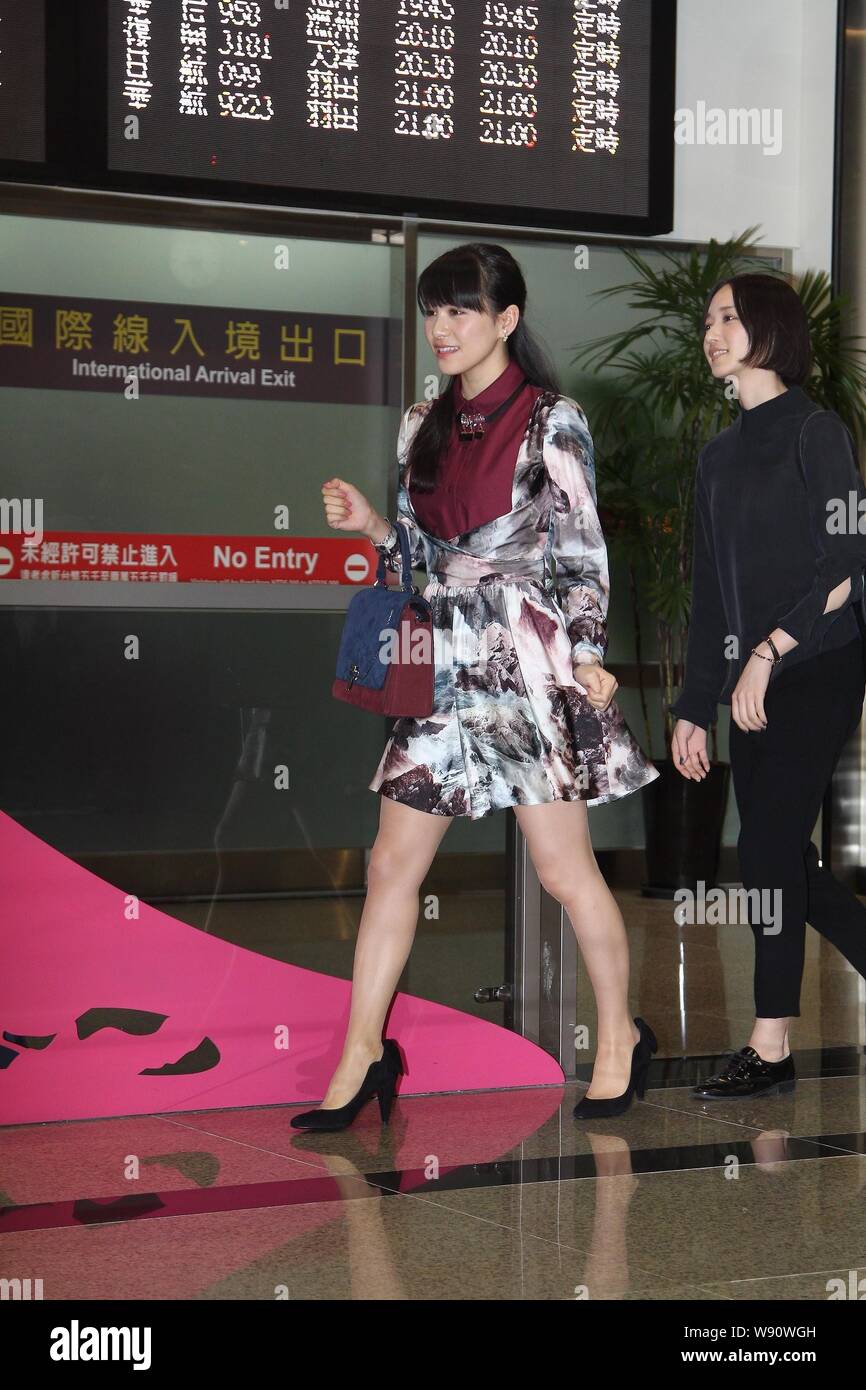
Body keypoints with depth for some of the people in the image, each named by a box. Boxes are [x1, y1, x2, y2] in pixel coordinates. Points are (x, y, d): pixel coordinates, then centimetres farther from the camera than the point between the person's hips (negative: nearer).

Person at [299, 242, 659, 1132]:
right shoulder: (423, 426, 12)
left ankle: (619, 1038, 20)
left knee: (564, 868, 2)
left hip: (529, 663, -6)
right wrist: (370, 525, -1)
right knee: (392, 863, 3)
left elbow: (584, 549, -6)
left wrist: (587, 657, -13)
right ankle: (361, 1057, 11)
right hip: (447, 665, 6)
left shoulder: (550, 422, -4)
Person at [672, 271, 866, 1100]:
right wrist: (693, 707, 14)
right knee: (783, 863, 5)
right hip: (752, 683, 7)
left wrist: (770, 650, -18)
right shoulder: (719, 456, 16)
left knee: (770, 850, -8)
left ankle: (771, 1046, 1)